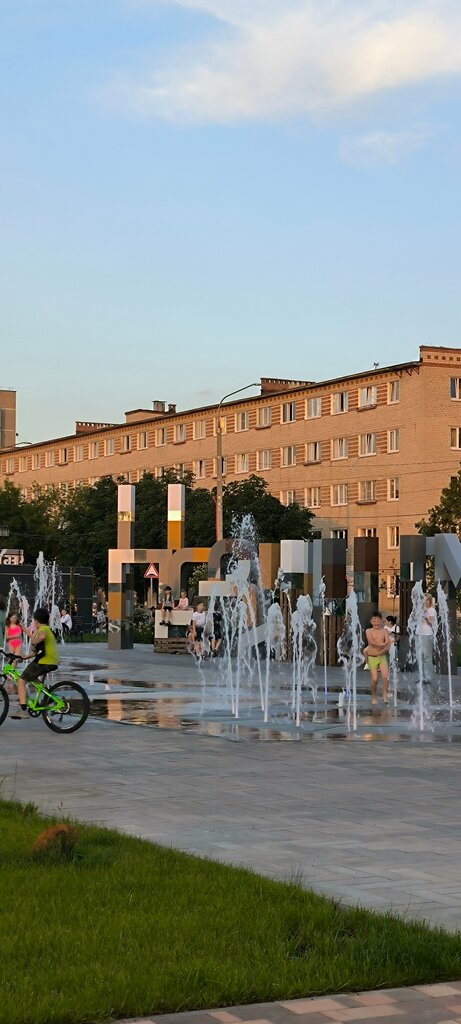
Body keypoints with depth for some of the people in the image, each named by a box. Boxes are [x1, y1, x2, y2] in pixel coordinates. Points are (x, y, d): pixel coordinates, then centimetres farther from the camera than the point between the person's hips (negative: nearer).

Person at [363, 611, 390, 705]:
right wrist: (383, 644, -22)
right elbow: (371, 641, -19)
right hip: (372, 658, -1)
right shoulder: (369, 631, -1)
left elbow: (388, 644, -8)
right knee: (374, 679, -3)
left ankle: (384, 695, 0)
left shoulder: (384, 631, 2)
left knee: (385, 676, -15)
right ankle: (374, 697, 18)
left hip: (382, 657, 1)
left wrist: (381, 651, -22)